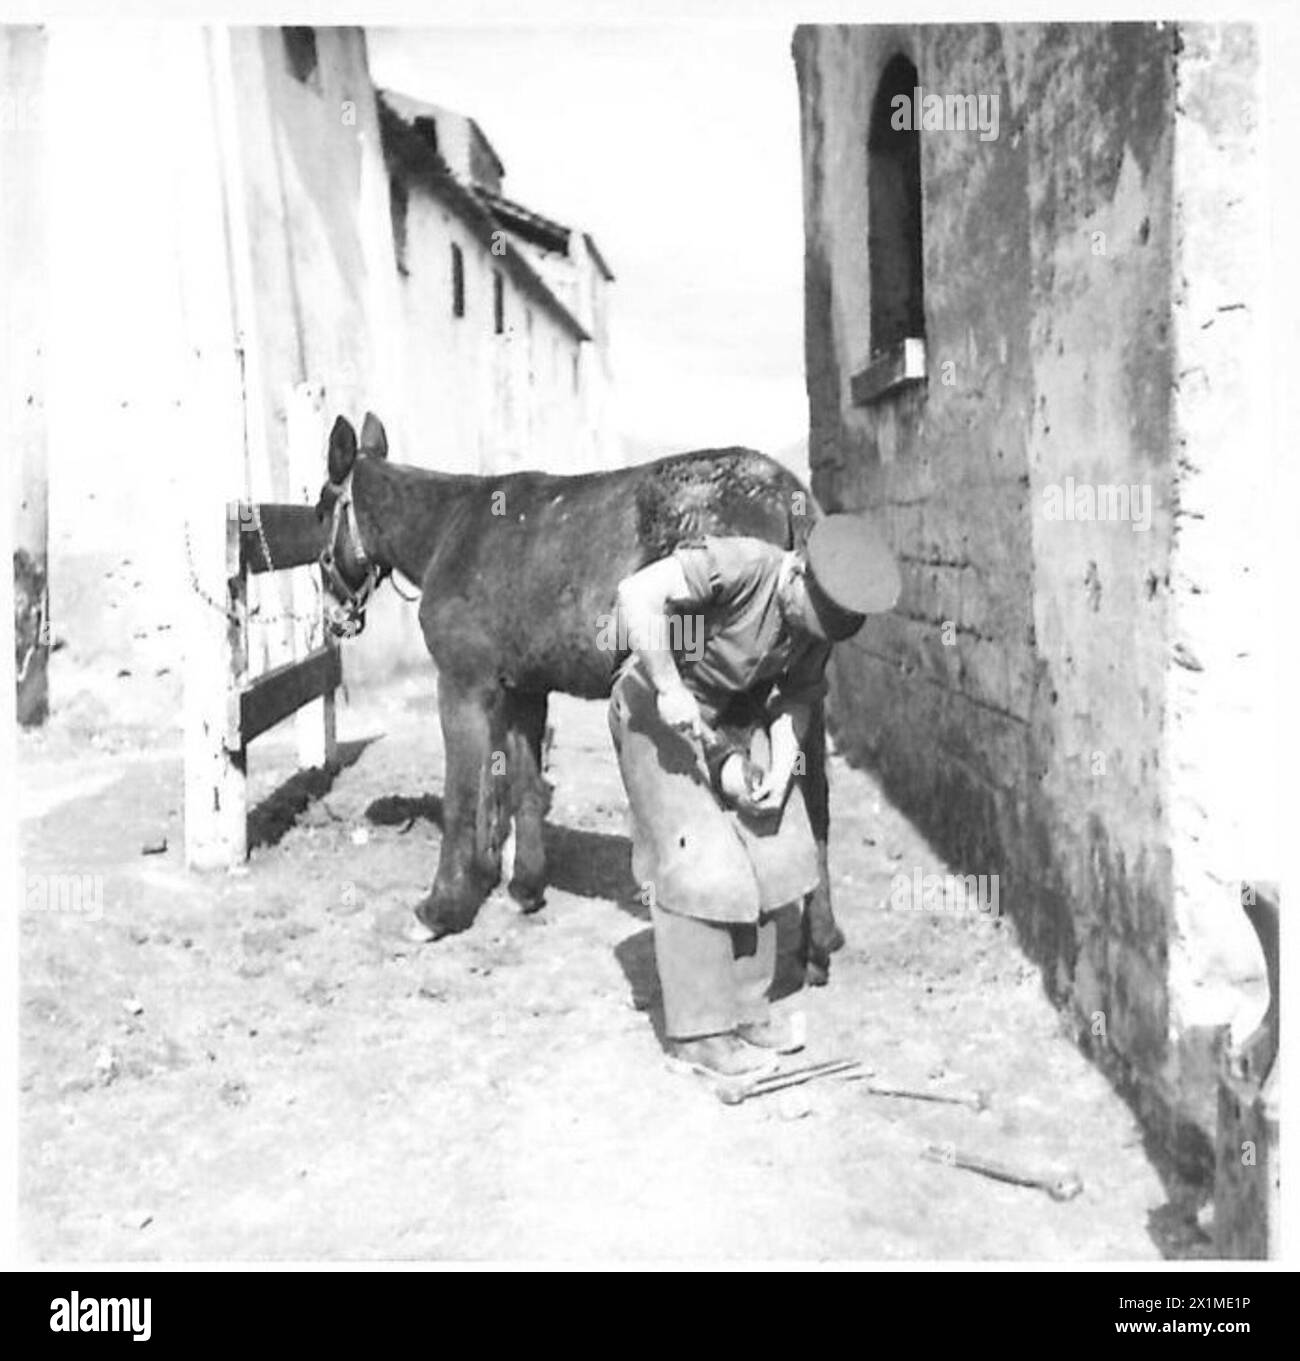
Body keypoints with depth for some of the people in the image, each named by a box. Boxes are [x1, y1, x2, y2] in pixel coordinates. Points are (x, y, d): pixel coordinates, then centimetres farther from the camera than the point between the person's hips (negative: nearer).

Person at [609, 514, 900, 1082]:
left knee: (766, 857, 7)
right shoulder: (741, 565, -28)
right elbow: (637, 593, -37)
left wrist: (781, 768, -18)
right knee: (698, 868, -8)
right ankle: (697, 1036, 5)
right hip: (657, 712, -7)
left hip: (732, 720, 8)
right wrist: (669, 689, -34)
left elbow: (797, 698, 0)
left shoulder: (816, 628, -6)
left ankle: (744, 1013, 22)